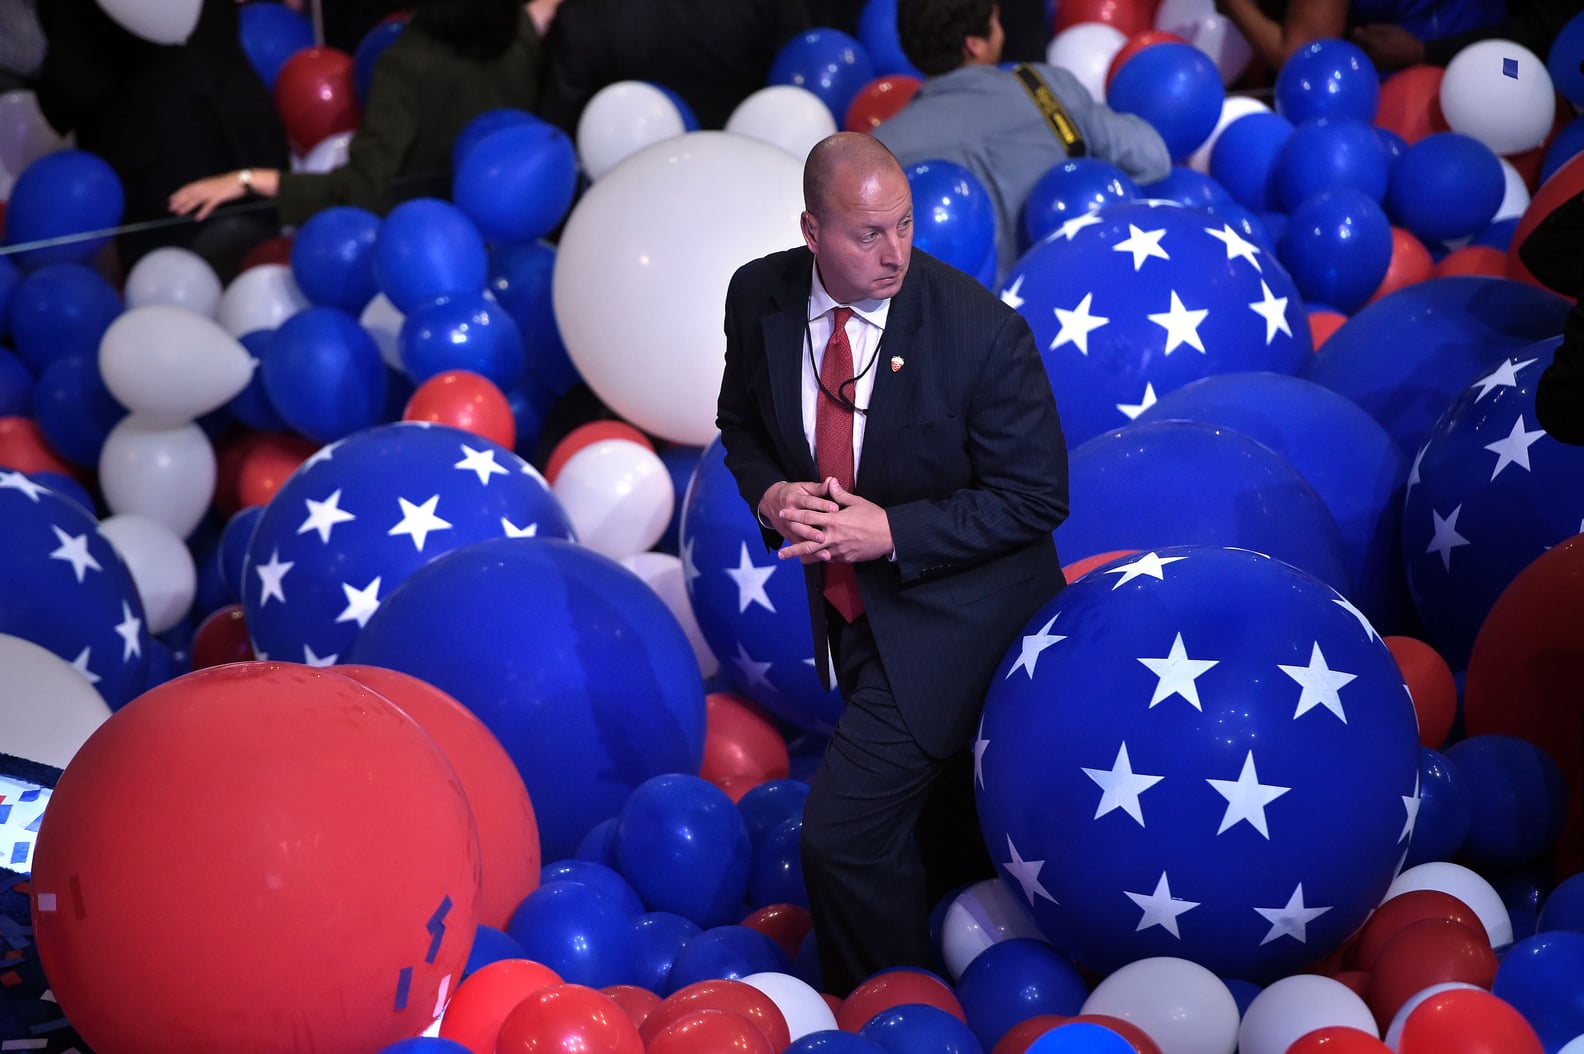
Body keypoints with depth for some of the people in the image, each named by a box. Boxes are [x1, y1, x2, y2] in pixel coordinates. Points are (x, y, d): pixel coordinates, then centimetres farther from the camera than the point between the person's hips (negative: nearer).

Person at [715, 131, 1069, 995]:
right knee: (942, 833, 22)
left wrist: (891, 532, -25)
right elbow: (742, 425, 10)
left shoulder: (982, 331, -23)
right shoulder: (760, 298, -9)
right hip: (848, 608, 6)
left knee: (845, 833, -13)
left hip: (953, 611, -6)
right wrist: (768, 494, -13)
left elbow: (1035, 500, -16)